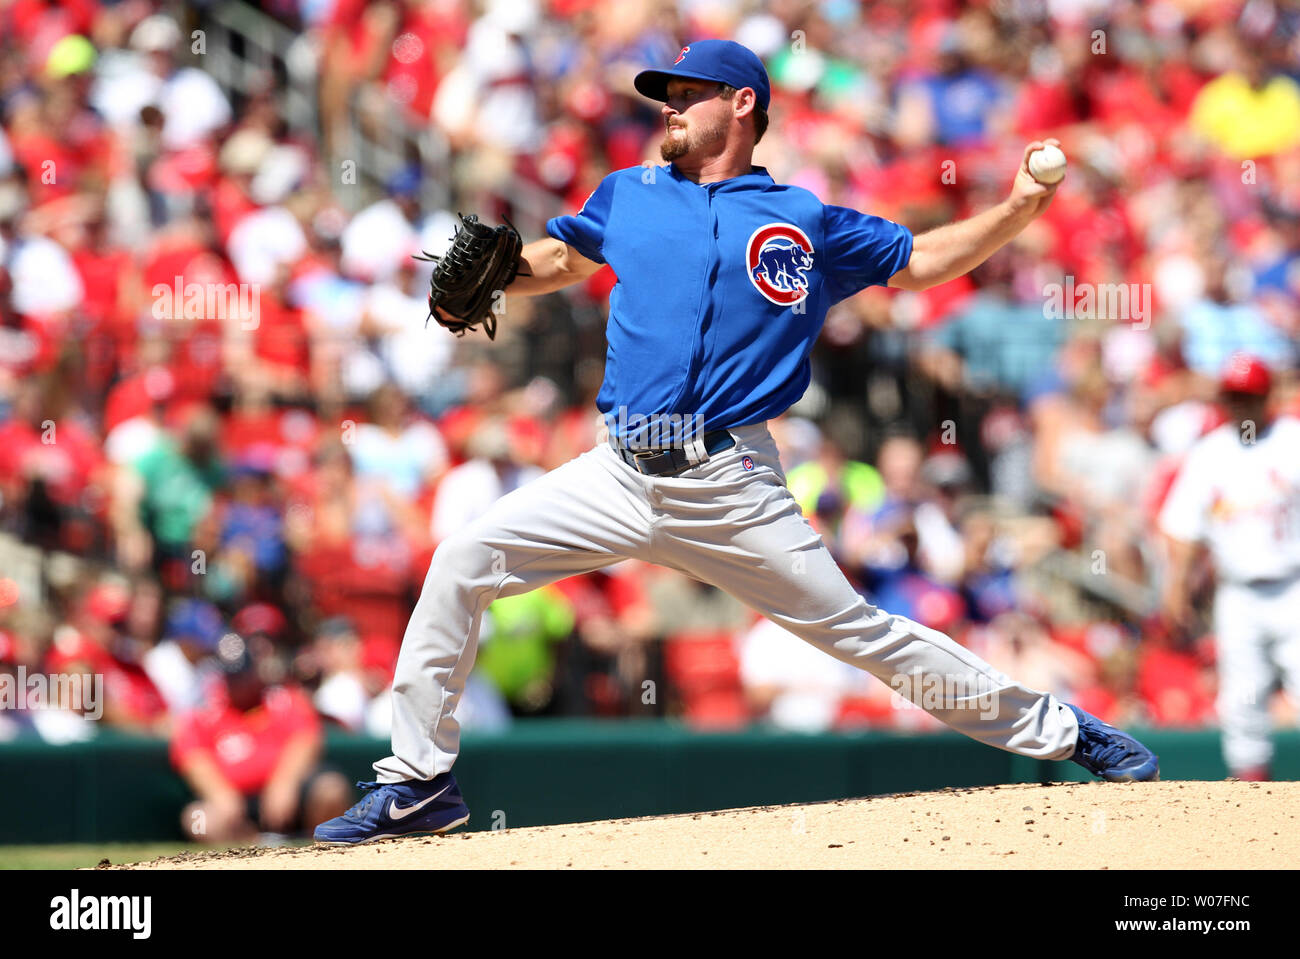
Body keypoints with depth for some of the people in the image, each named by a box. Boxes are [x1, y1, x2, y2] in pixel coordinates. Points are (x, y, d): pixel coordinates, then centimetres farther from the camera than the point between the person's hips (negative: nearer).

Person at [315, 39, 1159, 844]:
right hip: (621, 477, 3)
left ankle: (1054, 730, 10)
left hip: (732, 490, -3)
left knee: (859, 630, -4)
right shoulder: (629, 197, 15)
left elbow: (920, 261, 13)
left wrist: (1018, 211, 0)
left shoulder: (804, 223, 7)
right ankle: (419, 781, -3)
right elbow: (563, 258, 31)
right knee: (464, 560, -11)